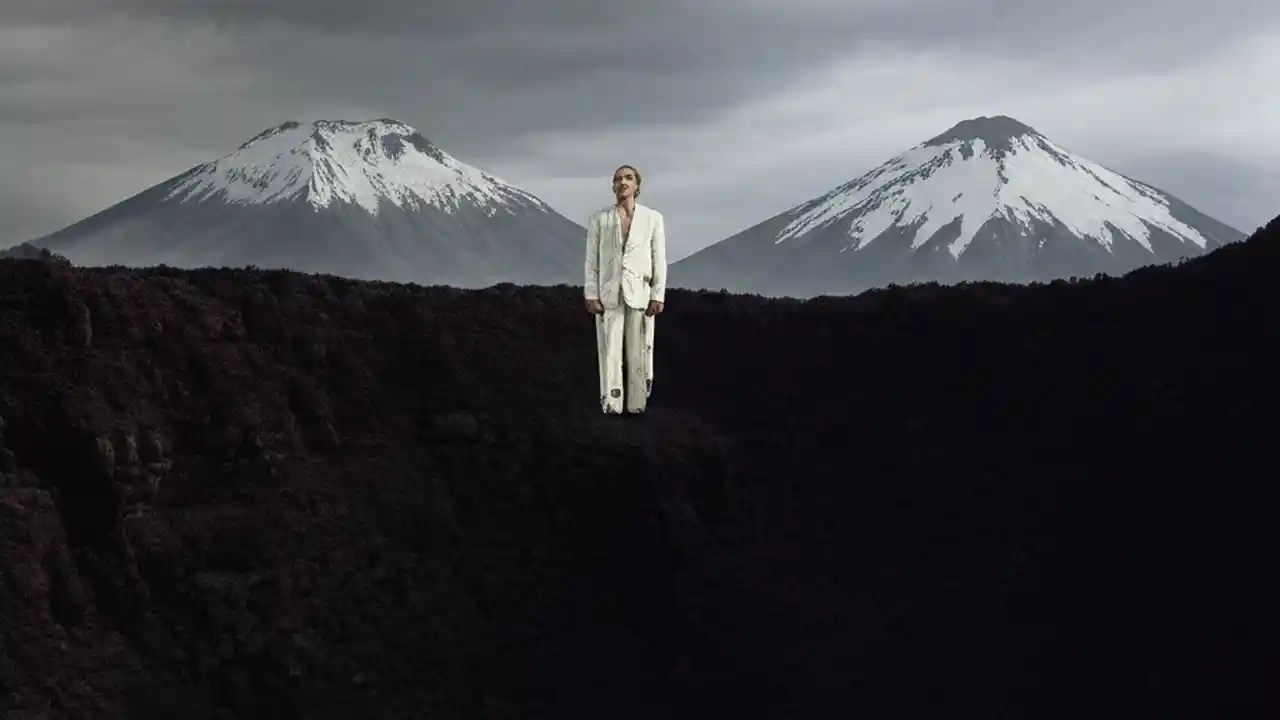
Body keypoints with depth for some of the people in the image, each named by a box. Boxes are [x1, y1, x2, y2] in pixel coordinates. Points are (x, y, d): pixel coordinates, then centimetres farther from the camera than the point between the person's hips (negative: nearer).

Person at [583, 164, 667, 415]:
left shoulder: (652, 218, 0)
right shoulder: (599, 218, 1)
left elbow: (659, 260, 1)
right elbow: (592, 259, 2)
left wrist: (658, 296, -5)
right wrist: (590, 295, -4)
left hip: (640, 293, 0)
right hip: (610, 293, 0)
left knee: (640, 351, 1)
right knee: (609, 350, -1)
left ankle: (636, 404, 7)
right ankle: (611, 404, 5)